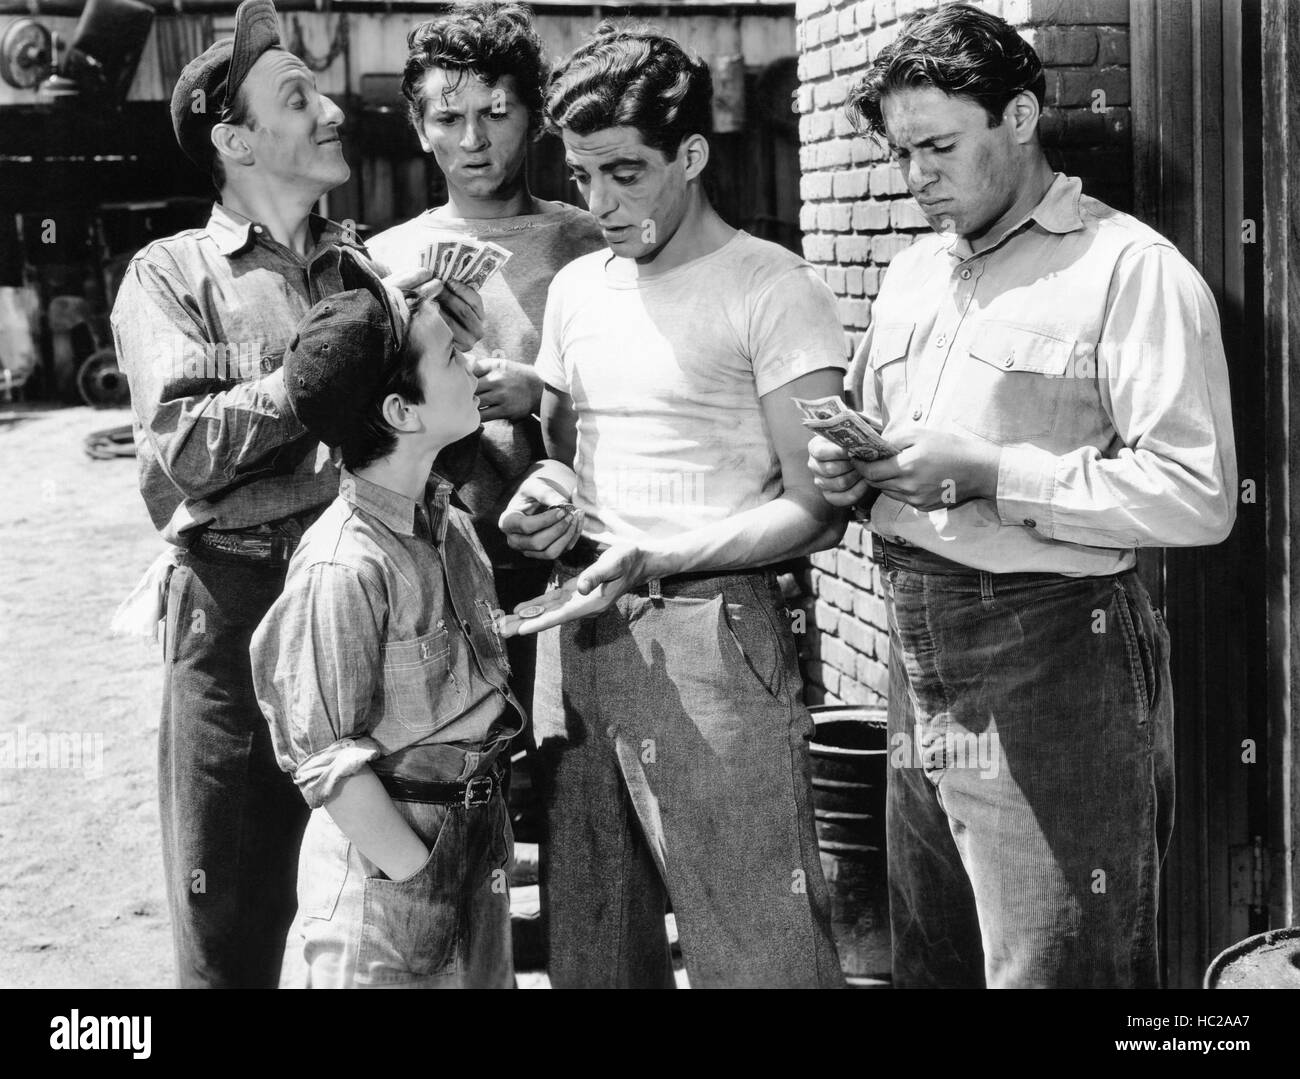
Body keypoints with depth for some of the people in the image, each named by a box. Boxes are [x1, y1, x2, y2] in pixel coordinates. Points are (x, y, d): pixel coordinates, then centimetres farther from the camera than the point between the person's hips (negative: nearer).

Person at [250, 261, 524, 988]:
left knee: (487, 975, 18)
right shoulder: (344, 568, -21)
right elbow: (327, 761, -19)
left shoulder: (451, 525, 4)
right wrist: (421, 878, -16)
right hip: (384, 852, -8)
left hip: (479, 837, 8)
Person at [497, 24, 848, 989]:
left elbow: (815, 512, -10)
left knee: (759, 946, -3)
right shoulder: (576, 288, 14)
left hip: (712, 635, -6)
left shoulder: (773, 291, -7)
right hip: (577, 640, 6)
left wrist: (654, 560, -20)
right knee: (587, 941, 13)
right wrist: (542, 499, 1)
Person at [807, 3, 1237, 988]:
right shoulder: (914, 273, 16)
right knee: (931, 960, 17)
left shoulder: (1131, 271, -9)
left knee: (1054, 968, 0)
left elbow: (1197, 495, -19)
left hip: (1054, 656, -7)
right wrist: (850, 473, 2)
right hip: (919, 650, 8)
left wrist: (984, 473, -20)